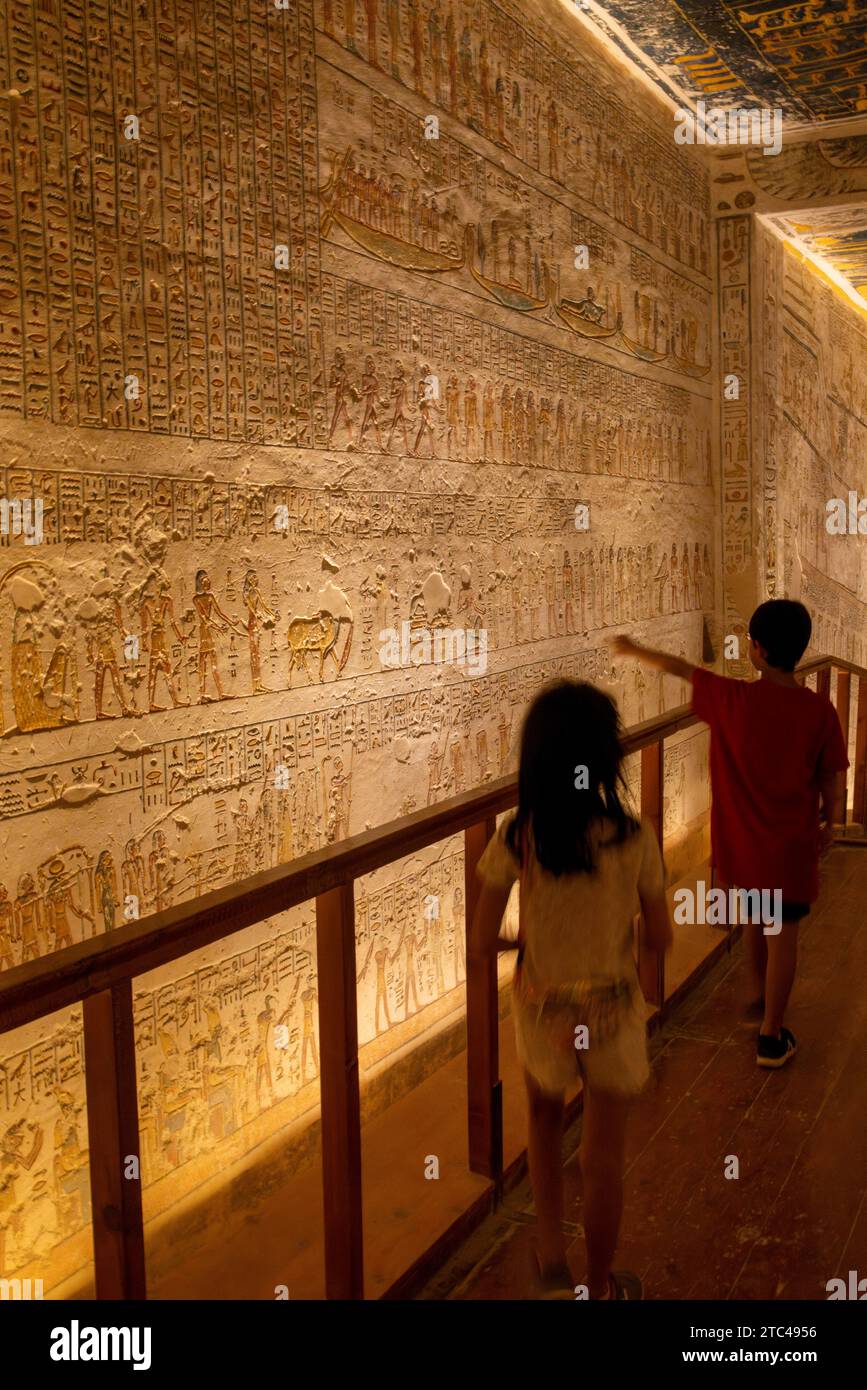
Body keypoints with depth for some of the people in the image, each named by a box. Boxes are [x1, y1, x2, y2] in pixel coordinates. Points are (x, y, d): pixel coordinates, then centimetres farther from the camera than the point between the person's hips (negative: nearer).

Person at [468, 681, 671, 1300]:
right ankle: (599, 1288, 34)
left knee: (545, 1123, 31)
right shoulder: (634, 836, -19)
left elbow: (482, 944, -12)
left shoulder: (516, 836, -17)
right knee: (603, 1160, 17)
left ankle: (552, 1254, 27)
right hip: (612, 1013, -1)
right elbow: (661, 938, -8)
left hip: (542, 1010, 1)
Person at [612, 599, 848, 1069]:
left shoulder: (732, 699, -15)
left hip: (743, 840, 2)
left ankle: (761, 1001, 45)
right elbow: (831, 779, -6)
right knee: (781, 937, 9)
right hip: (791, 845, -1)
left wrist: (635, 650, 18)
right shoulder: (820, 711, -15)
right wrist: (829, 822, 13)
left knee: (754, 923, 24)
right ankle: (771, 1038, 16)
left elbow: (679, 667, 1)